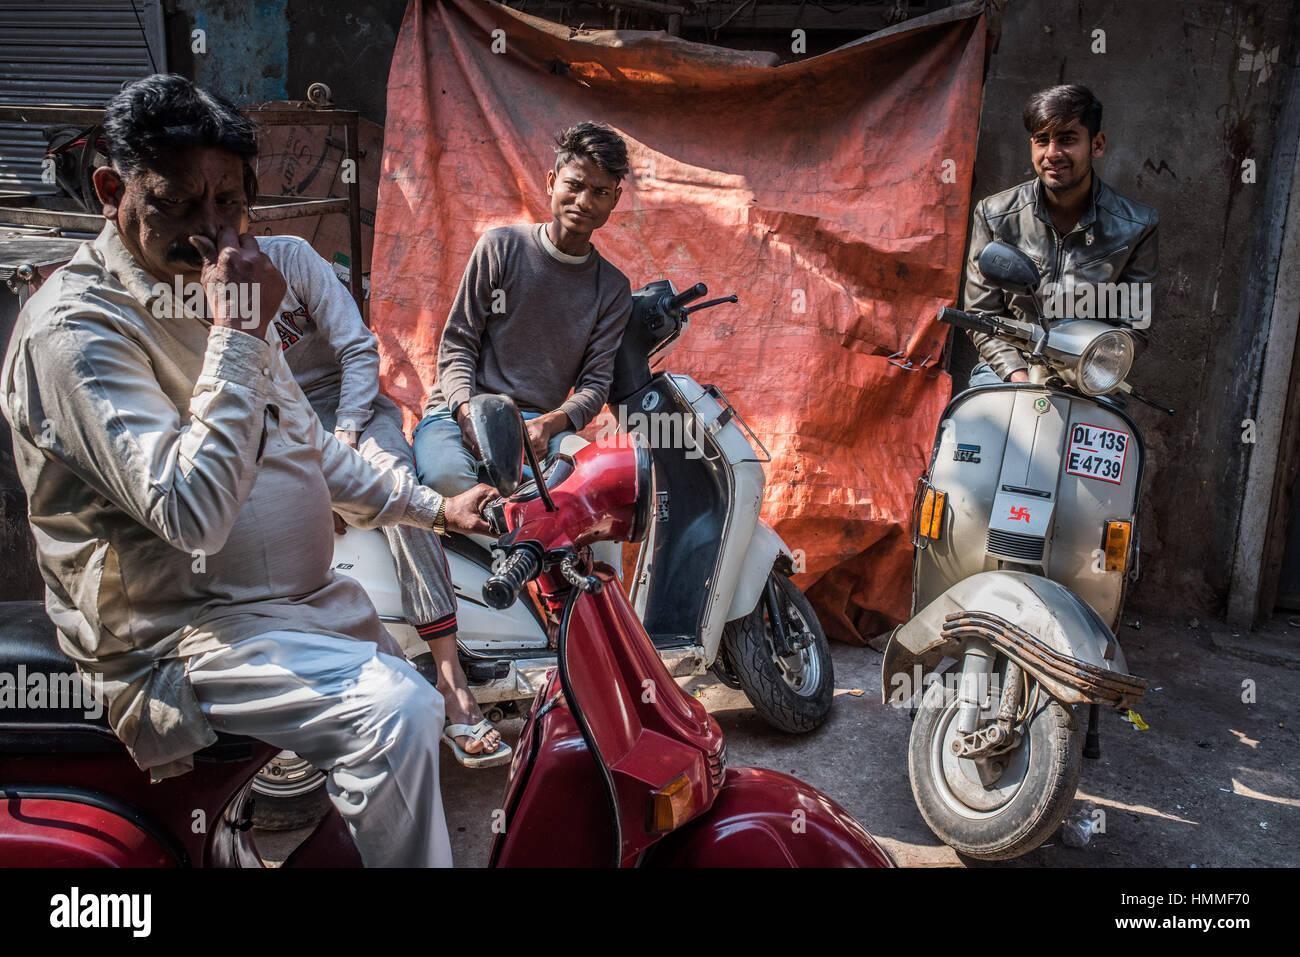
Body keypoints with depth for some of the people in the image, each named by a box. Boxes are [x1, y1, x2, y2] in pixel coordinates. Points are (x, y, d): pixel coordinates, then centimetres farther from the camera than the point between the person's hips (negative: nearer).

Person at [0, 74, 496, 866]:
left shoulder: (220, 296, 11)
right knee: (394, 716, -30)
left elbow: (308, 445, 21)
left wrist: (434, 507, 15)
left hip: (306, 599, 10)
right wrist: (239, 334, -29)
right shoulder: (77, 328, -18)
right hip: (178, 633, -9)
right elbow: (192, 512, -30)